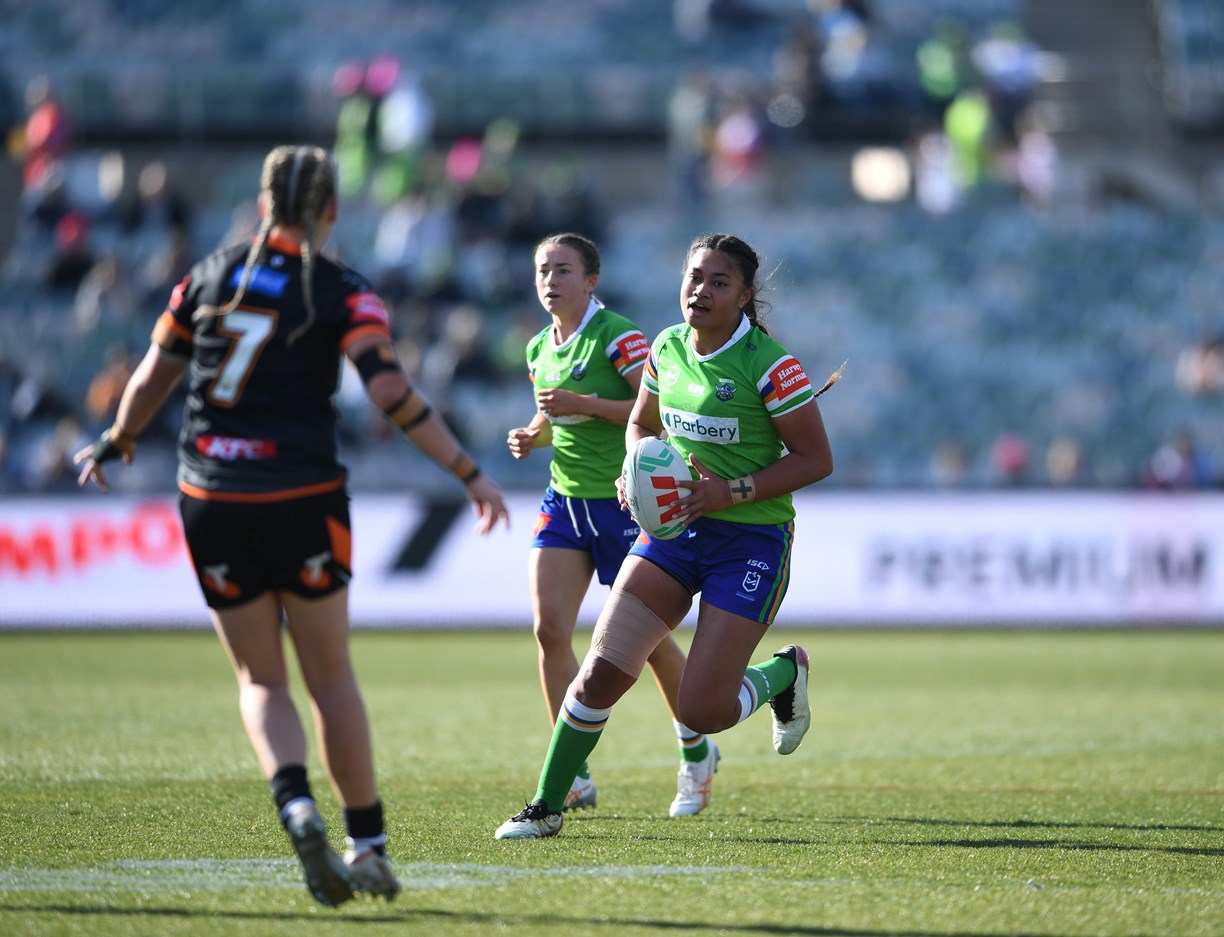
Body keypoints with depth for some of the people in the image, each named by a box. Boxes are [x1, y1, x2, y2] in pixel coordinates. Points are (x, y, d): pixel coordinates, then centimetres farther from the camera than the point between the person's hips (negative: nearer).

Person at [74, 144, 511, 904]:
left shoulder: (210, 277, 6)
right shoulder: (344, 294, -4)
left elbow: (152, 380, 10)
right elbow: (393, 394, -15)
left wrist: (115, 445, 29)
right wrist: (472, 474, -11)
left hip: (211, 503, 2)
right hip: (302, 501, -2)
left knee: (261, 679, 11)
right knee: (331, 676, 11)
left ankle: (297, 807, -14)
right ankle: (368, 843, 10)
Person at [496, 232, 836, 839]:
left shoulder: (769, 366, -14)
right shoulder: (667, 349, 3)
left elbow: (816, 459, -10)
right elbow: (641, 423, 21)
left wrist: (732, 491, -19)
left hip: (752, 538, -5)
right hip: (672, 527, 5)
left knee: (703, 711, -8)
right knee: (602, 670, -8)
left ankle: (784, 674, 25)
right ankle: (547, 806, 6)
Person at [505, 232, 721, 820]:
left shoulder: (617, 337, -12)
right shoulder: (540, 350, 10)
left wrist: (583, 405, -24)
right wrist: (532, 436, 4)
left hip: (626, 505, -6)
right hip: (565, 502, 6)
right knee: (549, 629, -10)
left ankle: (696, 754, 28)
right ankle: (573, 775, -4)